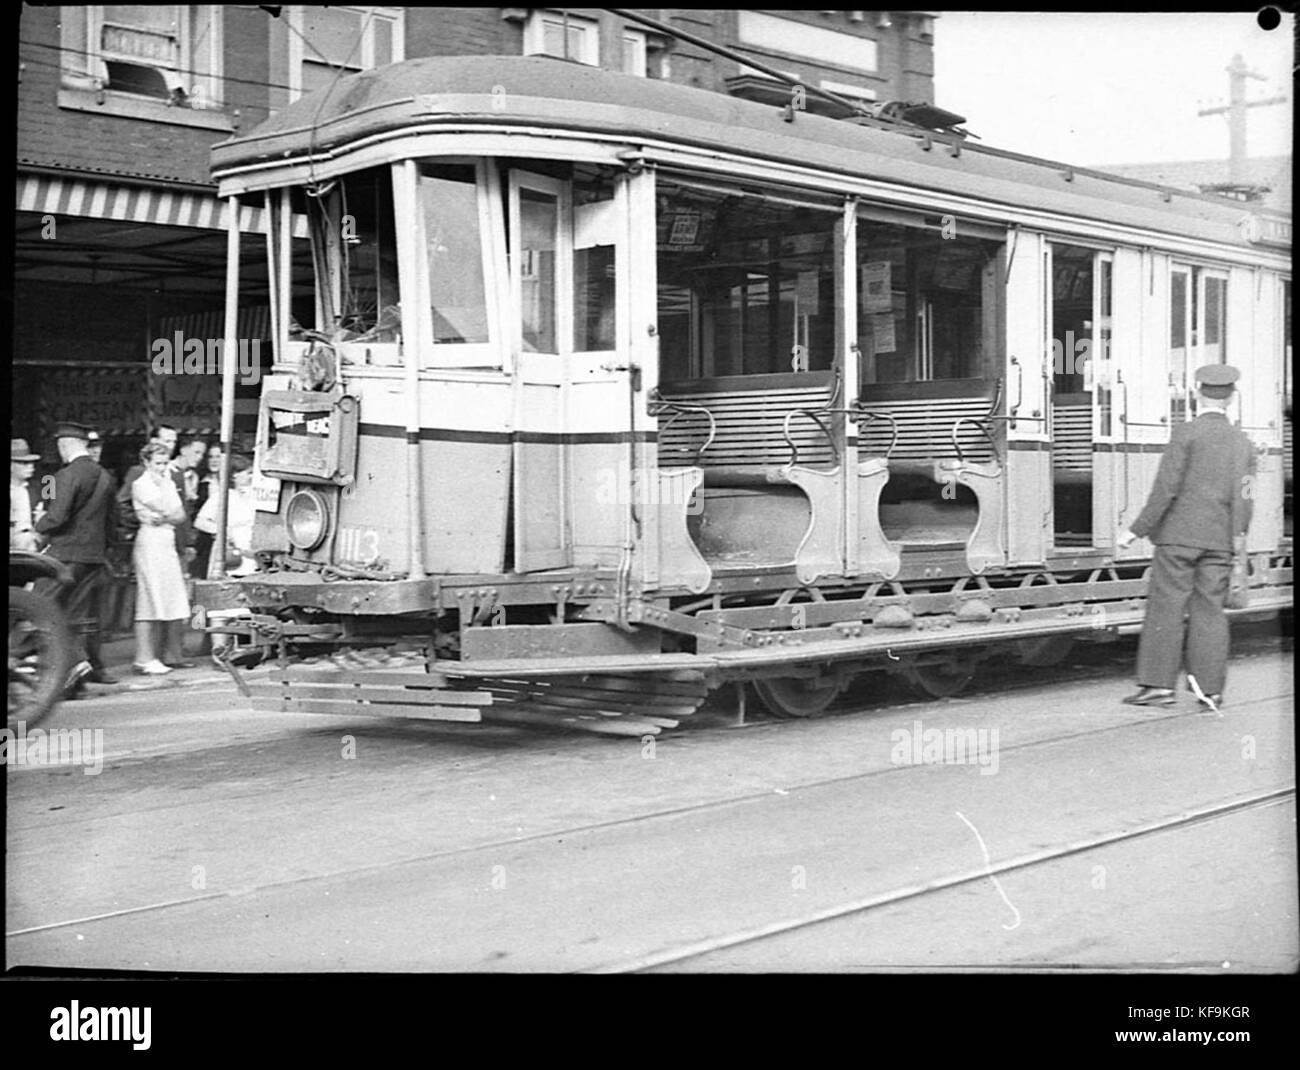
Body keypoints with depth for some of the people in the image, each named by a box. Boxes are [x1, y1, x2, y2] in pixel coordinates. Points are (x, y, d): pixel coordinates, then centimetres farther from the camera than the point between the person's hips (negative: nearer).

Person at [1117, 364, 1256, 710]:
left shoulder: (1185, 433, -6)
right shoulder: (1243, 442, 8)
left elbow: (1166, 488, -12)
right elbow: (1243, 500, 7)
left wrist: (1137, 529, -7)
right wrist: (1238, 537, 19)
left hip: (1180, 534, -4)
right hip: (1220, 540, 5)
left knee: (1167, 606, -2)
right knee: (1210, 610, 7)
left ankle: (1159, 684, -4)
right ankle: (1209, 687, 5)